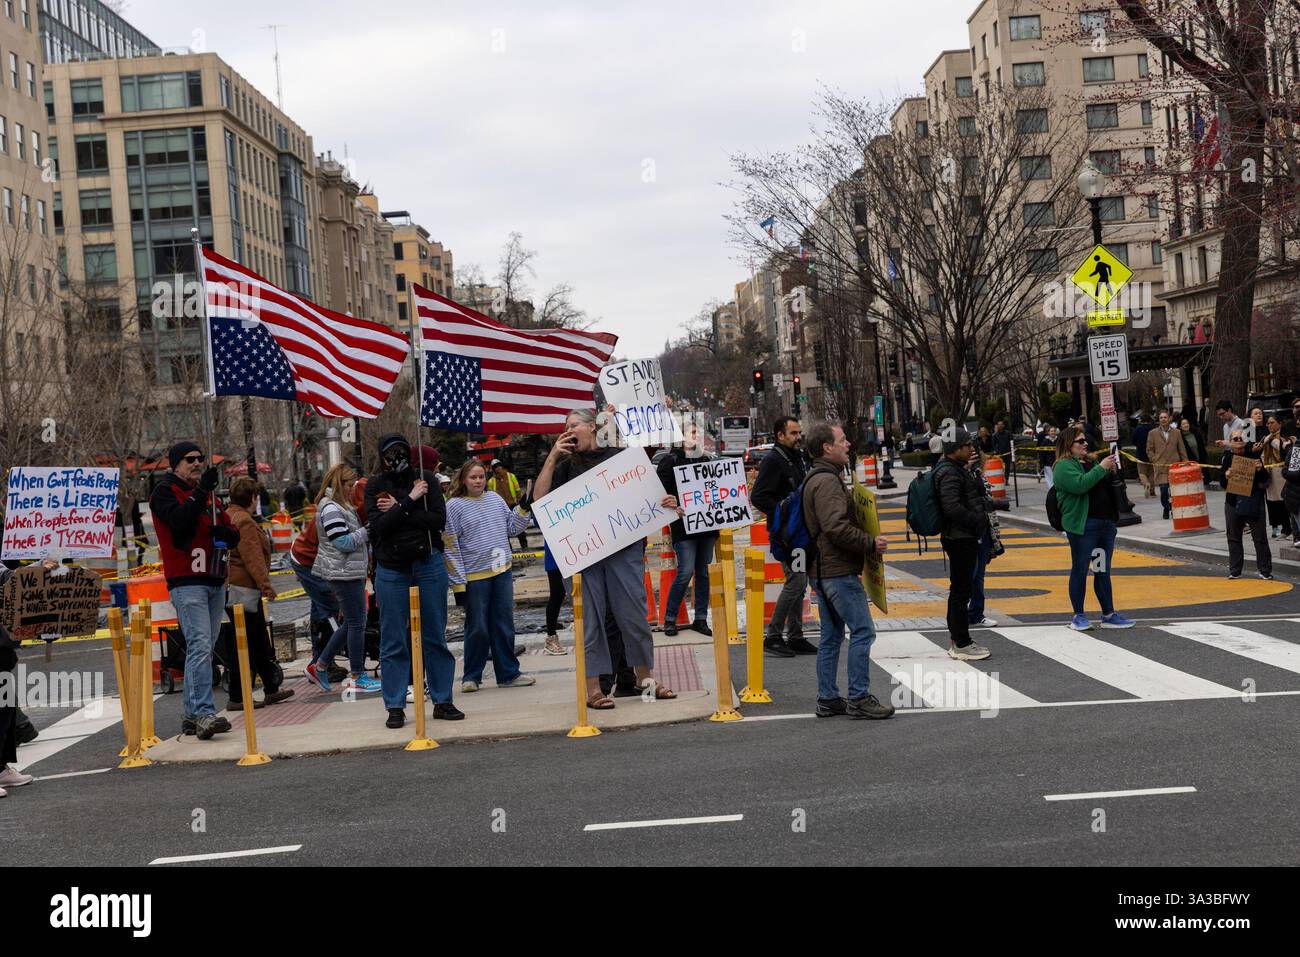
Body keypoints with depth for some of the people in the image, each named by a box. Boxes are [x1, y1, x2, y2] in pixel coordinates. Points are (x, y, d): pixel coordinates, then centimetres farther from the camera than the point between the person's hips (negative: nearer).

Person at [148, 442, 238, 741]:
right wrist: (201, 492, -20)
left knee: (202, 648, 8)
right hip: (186, 582, -7)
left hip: (215, 581, 7)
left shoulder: (210, 494, 22)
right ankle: (204, 713, -25)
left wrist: (227, 533, 0)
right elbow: (179, 520, -19)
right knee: (200, 645, -18)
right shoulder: (164, 492, 1)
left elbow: (233, 535, 22)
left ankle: (191, 714, 14)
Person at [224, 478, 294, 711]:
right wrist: (266, 584, -21)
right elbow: (253, 557, -21)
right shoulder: (244, 521, -15)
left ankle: (271, 689, 25)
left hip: (239, 589, 11)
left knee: (260, 641, 17)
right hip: (243, 589, -11)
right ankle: (237, 698, -2)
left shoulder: (229, 516, 18)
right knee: (245, 643, -6)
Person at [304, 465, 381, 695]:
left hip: (352, 571, 10)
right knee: (356, 623, -4)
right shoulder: (331, 509, -15)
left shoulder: (343, 507, 17)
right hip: (343, 572, -10)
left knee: (351, 622, 15)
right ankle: (357, 678, 3)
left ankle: (319, 665, 22)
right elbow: (344, 542, -21)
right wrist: (368, 530, -13)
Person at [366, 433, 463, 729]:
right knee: (393, 641, 2)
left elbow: (439, 519, -9)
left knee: (435, 636, 6)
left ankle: (442, 701, 15)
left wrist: (398, 511, -12)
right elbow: (379, 526, -12)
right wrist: (409, 502, -16)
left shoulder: (425, 478, 2)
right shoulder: (375, 486, 1)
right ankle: (395, 707, 9)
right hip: (391, 569, -1)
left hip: (429, 563, 1)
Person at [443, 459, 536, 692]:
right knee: (477, 629, 2)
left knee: (504, 625, 10)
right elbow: (450, 545, -8)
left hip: (503, 571, 5)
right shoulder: (454, 505, -7)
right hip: (475, 576, -5)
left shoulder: (495, 498, 9)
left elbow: (511, 528, 17)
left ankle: (508, 673, 19)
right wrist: (458, 582, -11)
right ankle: (471, 677, 16)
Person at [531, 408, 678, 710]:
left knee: (634, 614, 1)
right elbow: (539, 497, 1)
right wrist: (552, 457, -3)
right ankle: (593, 688, 8)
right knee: (590, 619, 1)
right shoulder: (566, 466, 14)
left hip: (624, 546, 0)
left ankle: (645, 676, 18)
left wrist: (666, 504, -4)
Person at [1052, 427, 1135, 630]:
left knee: (1103, 571, 12)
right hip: (1082, 526, -8)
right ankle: (1078, 616, 7)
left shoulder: (1090, 463, 20)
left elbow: (1108, 486, 23)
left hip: (1106, 523, 8)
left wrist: (1112, 471, 4)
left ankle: (1109, 615, 17)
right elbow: (1080, 484, -23)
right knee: (1080, 570, 0)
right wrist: (1101, 468, -19)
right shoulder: (1064, 466, -7)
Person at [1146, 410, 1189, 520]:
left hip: (1174, 466, 1)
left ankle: (1174, 508, 17)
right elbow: (1149, 450, 10)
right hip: (1160, 467, -1)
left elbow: (1182, 449, 13)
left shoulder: (1176, 432, 12)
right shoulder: (1153, 433, 8)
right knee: (1164, 490, -10)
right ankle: (1166, 508, 12)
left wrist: (1185, 463, 6)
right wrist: (1155, 461, 0)